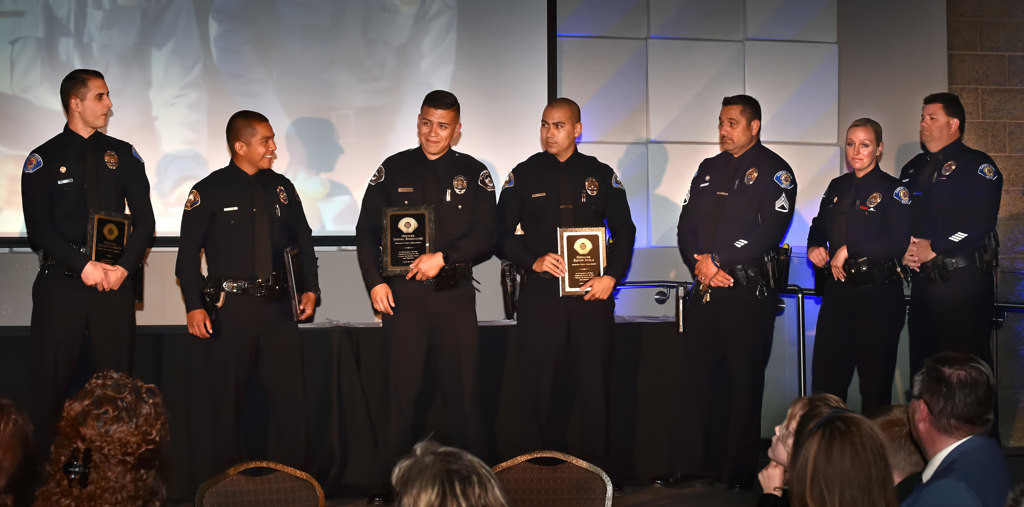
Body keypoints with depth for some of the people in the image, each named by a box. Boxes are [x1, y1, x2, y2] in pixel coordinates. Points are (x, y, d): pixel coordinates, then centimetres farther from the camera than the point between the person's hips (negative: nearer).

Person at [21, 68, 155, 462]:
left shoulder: (123, 156, 11)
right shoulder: (43, 160, 4)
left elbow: (144, 221, 7)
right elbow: (38, 229, -4)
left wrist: (124, 267, -8)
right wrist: (84, 266, -14)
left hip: (116, 282, 2)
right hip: (60, 282, -2)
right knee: (51, 380, -2)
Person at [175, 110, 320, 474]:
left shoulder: (281, 188, 9)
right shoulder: (210, 191, -3)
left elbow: (303, 241, 16)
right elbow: (188, 253, -4)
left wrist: (310, 289, 5)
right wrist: (194, 306, -11)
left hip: (278, 307, 3)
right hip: (230, 309, -3)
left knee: (291, 396, 0)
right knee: (228, 400, 4)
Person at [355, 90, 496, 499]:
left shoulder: (474, 174, 6)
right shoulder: (392, 170, 8)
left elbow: (486, 237, 0)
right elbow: (366, 232, 8)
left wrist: (443, 258, -13)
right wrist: (374, 282, -3)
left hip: (454, 294, 0)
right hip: (402, 293, 0)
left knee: (462, 390, 1)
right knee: (400, 391, 0)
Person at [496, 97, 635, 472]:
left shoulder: (601, 175, 9)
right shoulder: (524, 175, 6)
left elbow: (624, 231, 11)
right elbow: (504, 234, 4)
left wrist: (612, 276, -2)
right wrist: (534, 261, -11)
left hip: (593, 292, 1)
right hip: (540, 293, -1)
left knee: (595, 383, 2)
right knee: (537, 384, 0)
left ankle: (596, 467, 10)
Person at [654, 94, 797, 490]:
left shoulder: (773, 171, -2)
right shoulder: (709, 169, 18)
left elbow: (770, 229, -13)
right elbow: (686, 223, 14)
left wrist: (718, 262, -14)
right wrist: (699, 263, -5)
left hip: (750, 290, -6)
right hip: (705, 288, 6)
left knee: (744, 380, -1)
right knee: (697, 376, 5)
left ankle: (739, 470, 5)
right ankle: (688, 465, 10)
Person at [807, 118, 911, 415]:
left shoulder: (893, 189, -5)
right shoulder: (837, 187, 13)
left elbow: (899, 243, -15)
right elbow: (818, 227, 25)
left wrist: (848, 250, -14)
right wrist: (815, 247, 2)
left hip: (878, 294, -5)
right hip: (838, 293, 5)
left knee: (875, 382, 2)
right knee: (825, 378, 4)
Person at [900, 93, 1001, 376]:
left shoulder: (977, 166, -3)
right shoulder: (913, 170, 19)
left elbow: (980, 222, -15)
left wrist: (933, 248, -16)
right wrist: (903, 249, -3)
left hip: (965, 280, -7)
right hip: (923, 279, 7)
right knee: (921, 364, 9)